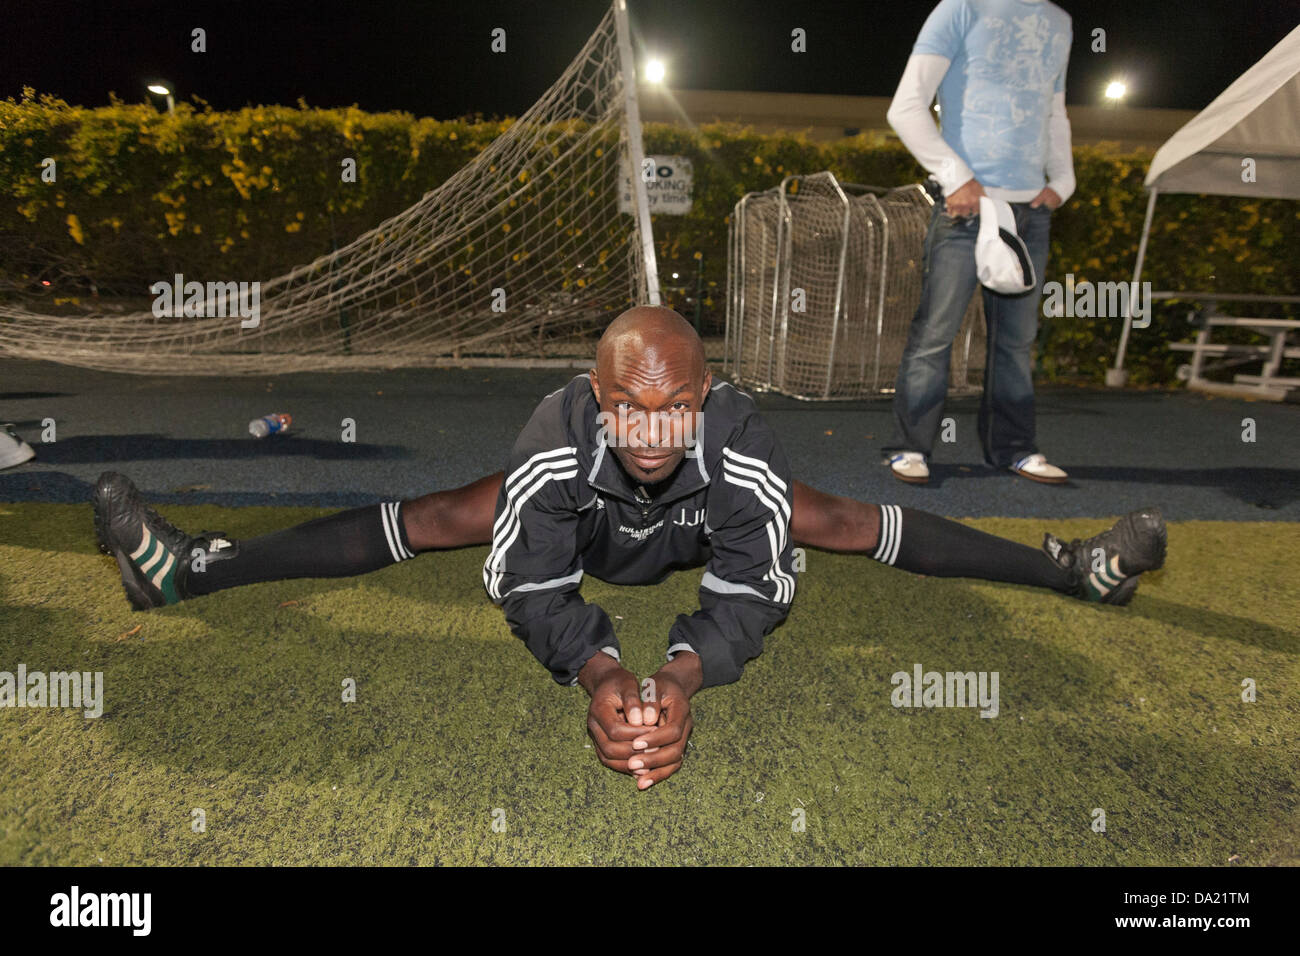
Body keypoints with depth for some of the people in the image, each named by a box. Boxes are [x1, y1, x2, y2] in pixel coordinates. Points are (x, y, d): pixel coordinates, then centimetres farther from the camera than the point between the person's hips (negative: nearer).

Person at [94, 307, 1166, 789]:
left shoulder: (740, 437, -39)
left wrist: (684, 676, -52)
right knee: (440, 517, -6)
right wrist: (599, 673, -51)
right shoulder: (559, 436, -39)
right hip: (581, 528, 0)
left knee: (846, 522, -7)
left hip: (709, 534, 0)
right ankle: (192, 567, 9)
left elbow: (753, 588, -35)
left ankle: (1074, 568, 13)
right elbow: (529, 582, -35)